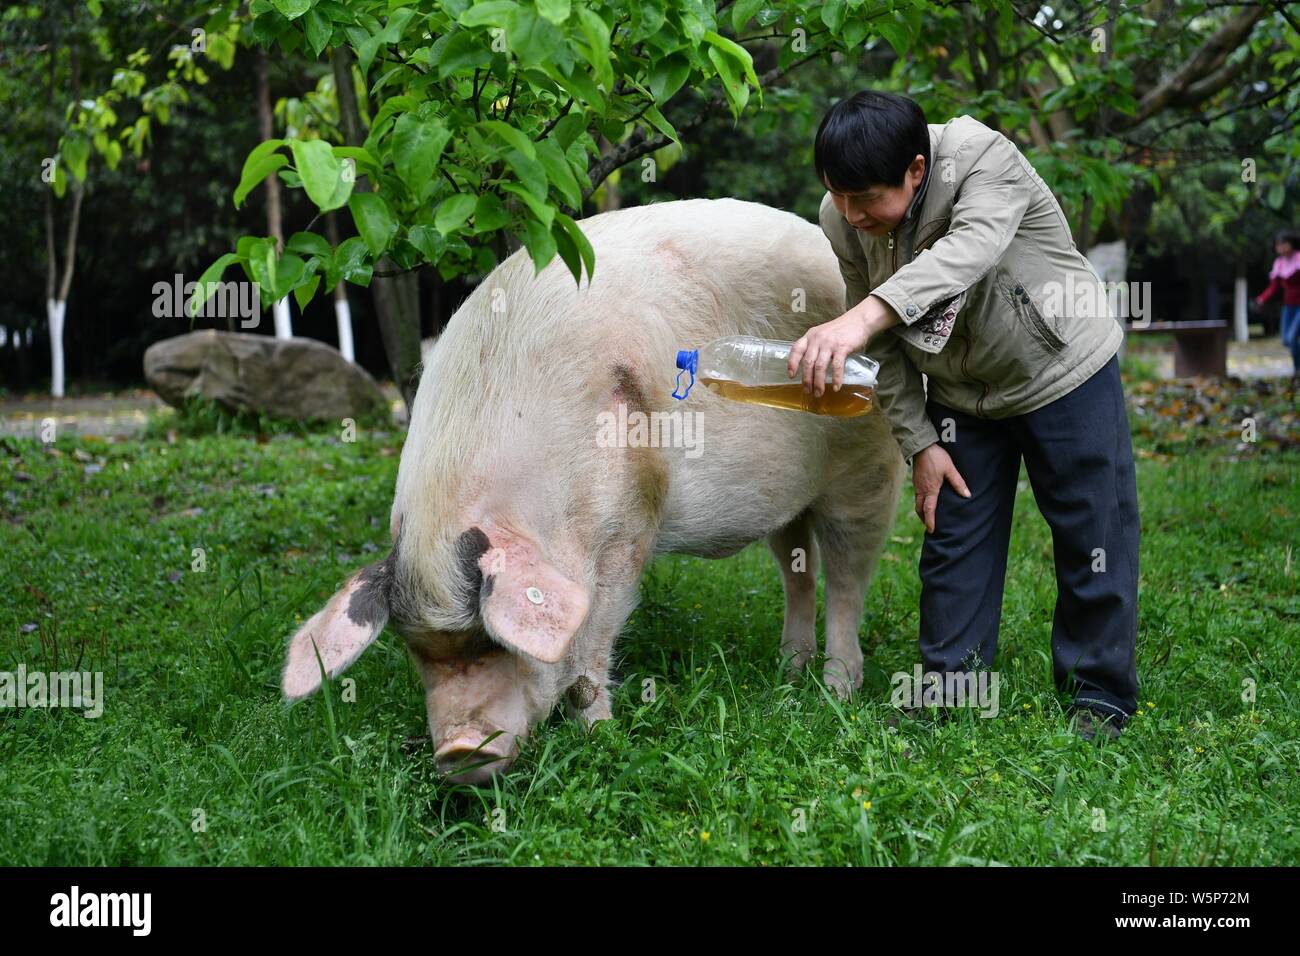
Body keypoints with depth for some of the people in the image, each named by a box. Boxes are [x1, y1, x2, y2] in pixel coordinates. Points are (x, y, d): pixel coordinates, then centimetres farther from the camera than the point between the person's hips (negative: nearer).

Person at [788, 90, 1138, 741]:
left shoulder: (984, 160, -32)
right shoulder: (842, 219, -15)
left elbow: (969, 250, -52)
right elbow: (884, 346, -5)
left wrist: (863, 317, -67)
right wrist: (918, 442, -10)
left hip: (1064, 372, -4)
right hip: (959, 394, 4)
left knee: (1091, 538, 0)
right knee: (953, 538, 6)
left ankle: (1100, 697, 15)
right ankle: (947, 692, 19)